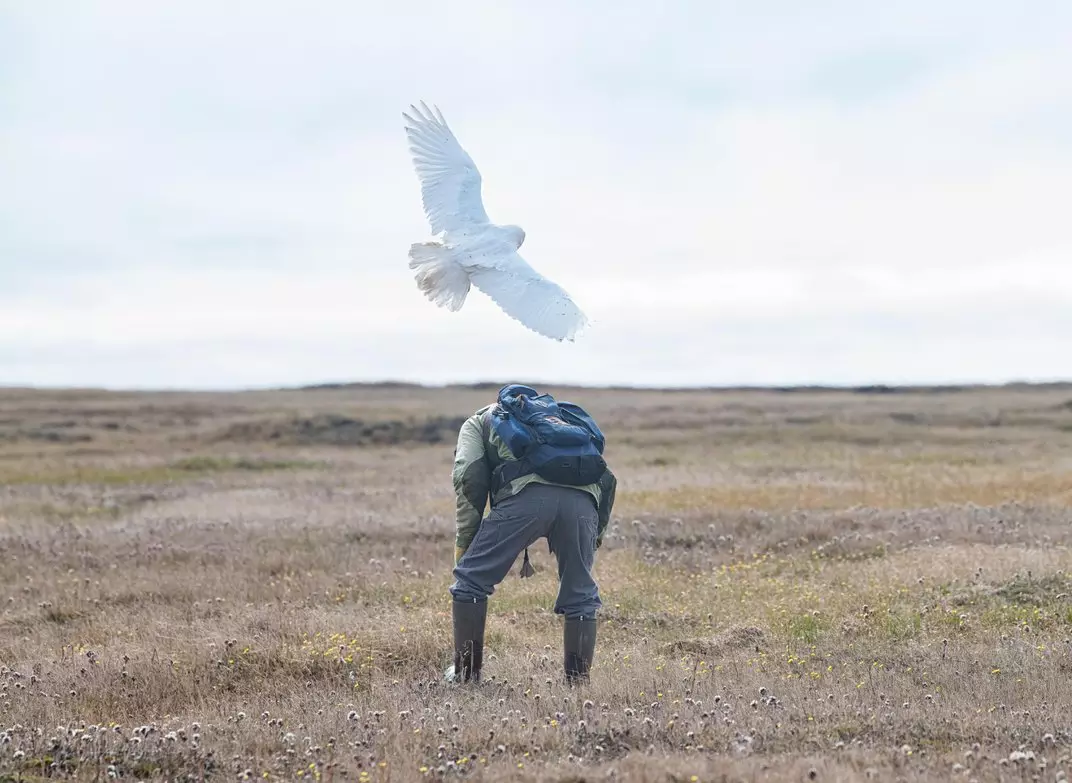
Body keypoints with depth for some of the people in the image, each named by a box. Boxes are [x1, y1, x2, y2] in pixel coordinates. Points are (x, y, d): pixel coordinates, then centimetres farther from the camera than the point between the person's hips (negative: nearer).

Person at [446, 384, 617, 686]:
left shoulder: (479, 421, 32)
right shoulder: (560, 414, 43)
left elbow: (470, 477, 11)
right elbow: (606, 479, 29)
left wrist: (464, 545, 14)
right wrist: (597, 533, 31)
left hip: (526, 494, -3)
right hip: (582, 499, 4)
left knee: (471, 580, 14)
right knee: (581, 596, 20)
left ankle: (465, 674, 18)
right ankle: (578, 681, 19)